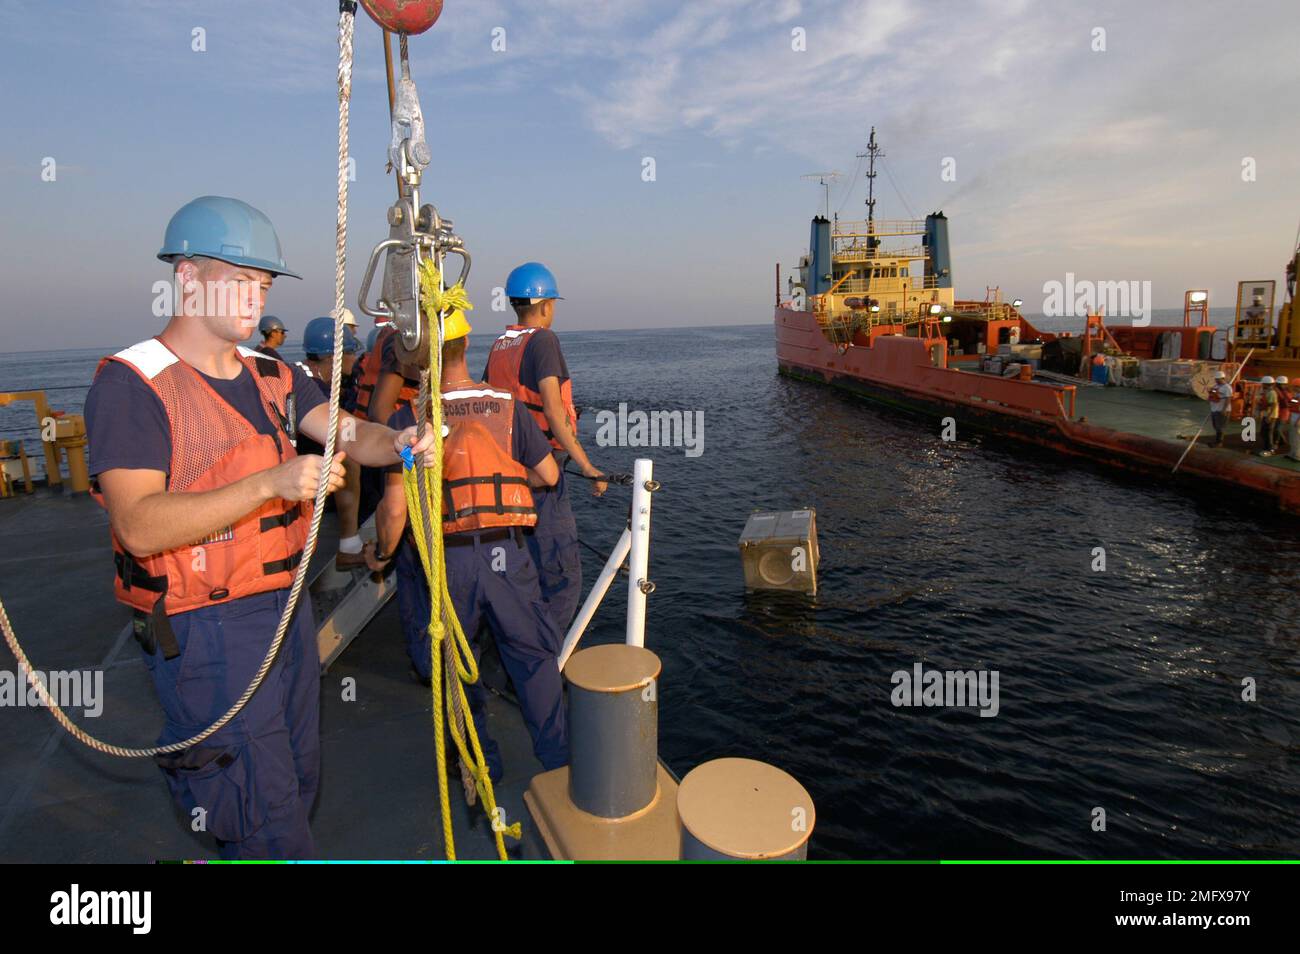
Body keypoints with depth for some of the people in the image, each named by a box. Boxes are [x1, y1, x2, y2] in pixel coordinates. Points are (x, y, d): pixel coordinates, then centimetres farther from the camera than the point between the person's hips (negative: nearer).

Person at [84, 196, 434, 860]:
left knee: (298, 779, 22)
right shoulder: (131, 383, -13)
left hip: (286, 606, 8)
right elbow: (139, 526, -23)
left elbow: (346, 435, -1)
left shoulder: (273, 376, 11)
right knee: (265, 814, 2)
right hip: (204, 628, -7)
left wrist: (395, 442, -24)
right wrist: (272, 483, -33)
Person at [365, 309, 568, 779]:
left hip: (442, 560, -1)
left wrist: (381, 553, 6)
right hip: (507, 554, 2)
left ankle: (481, 761, 32)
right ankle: (558, 759, 25)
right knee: (534, 656, 17)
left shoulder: (408, 418, -9)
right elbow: (548, 474, 7)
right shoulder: (507, 407, 0)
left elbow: (394, 507, -13)